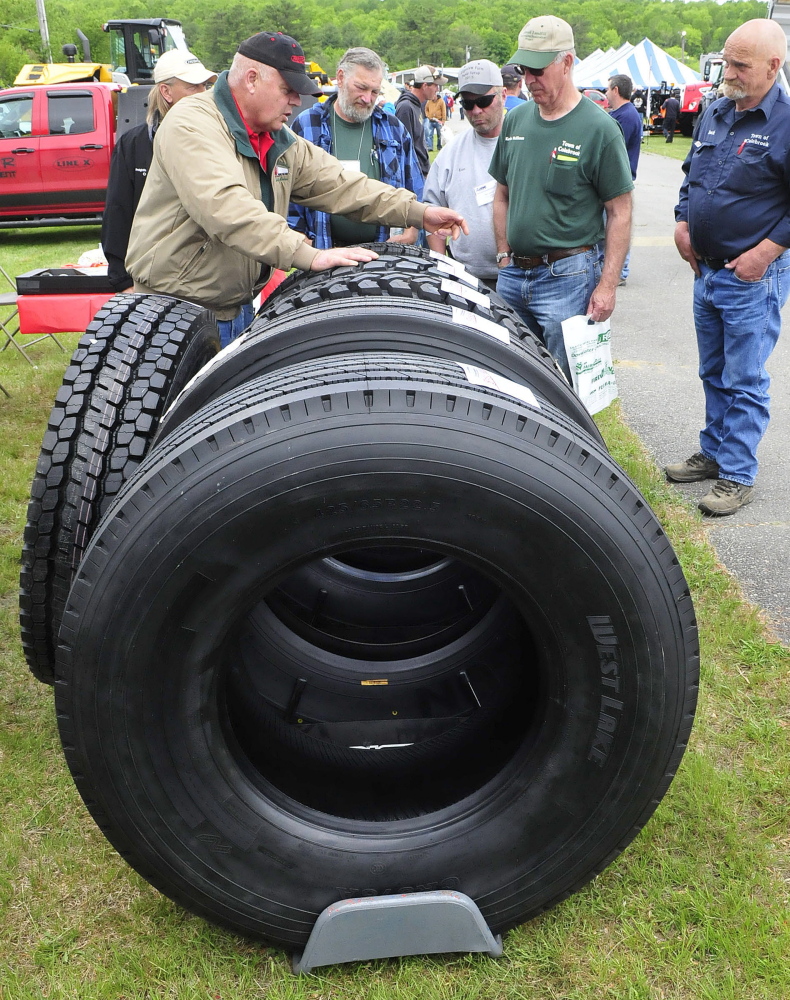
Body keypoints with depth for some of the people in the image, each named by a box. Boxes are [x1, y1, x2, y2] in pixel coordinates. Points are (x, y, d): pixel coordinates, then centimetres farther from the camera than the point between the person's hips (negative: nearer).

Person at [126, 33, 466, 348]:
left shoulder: (281, 142, 10)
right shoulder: (192, 125, -18)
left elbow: (339, 184, 8)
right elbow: (225, 207, -33)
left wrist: (417, 212, -3)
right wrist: (308, 255, -40)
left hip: (242, 308, 8)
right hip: (175, 308, -8)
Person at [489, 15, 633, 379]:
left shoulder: (598, 128, -8)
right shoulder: (515, 120, 8)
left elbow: (620, 213, -7)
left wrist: (607, 285, -13)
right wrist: (505, 256, 11)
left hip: (568, 277, -5)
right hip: (512, 274, 6)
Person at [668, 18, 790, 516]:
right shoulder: (715, 114, 9)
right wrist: (683, 222, 7)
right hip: (706, 271, 7)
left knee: (744, 382, -1)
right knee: (714, 375, 17)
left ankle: (738, 476, 8)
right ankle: (714, 452, 31)